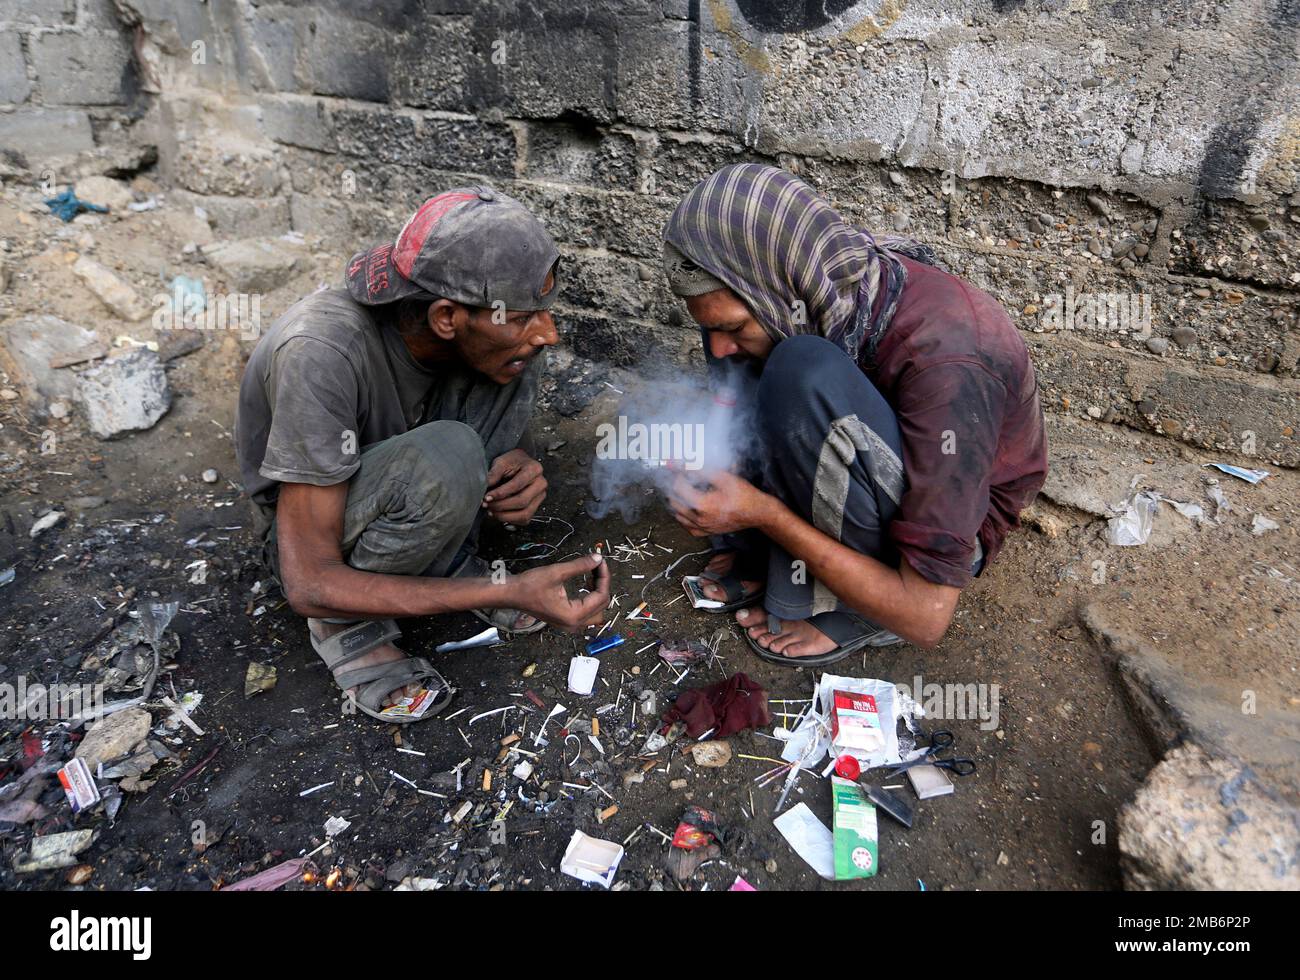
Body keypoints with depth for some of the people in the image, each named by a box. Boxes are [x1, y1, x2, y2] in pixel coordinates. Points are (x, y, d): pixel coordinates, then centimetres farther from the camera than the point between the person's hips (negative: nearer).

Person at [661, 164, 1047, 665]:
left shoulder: (948, 365, -36)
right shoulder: (825, 284, -18)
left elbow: (927, 618, -33)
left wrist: (762, 512, -33)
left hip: (950, 523, -6)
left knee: (808, 373, -35)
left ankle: (850, 608, -14)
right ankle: (764, 552, -5)